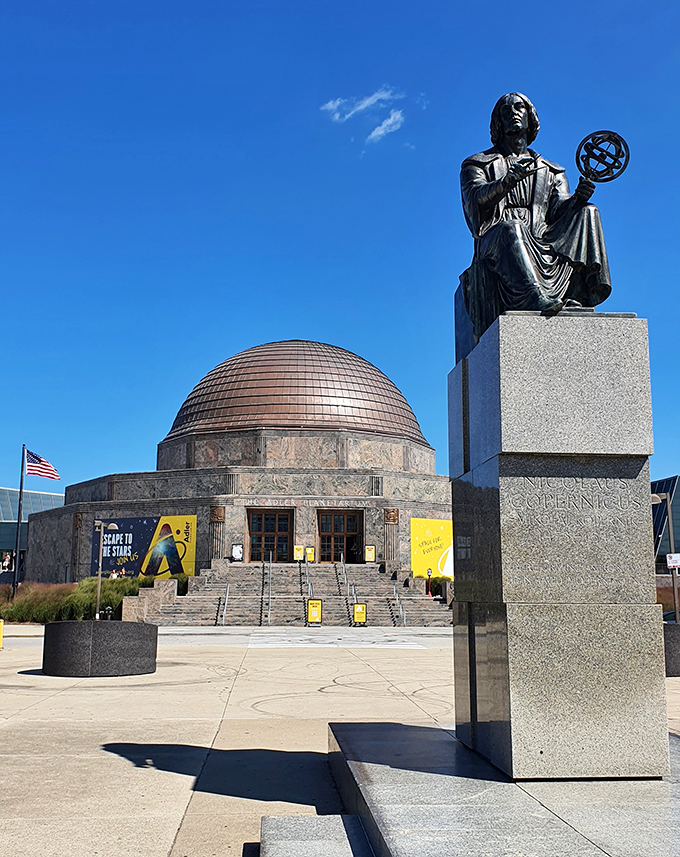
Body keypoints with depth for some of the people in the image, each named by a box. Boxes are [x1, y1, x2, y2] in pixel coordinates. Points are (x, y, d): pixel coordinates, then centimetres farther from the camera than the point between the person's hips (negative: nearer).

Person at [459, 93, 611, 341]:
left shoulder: (551, 171, 29)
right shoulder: (477, 164, 20)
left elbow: (559, 209, 11)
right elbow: (475, 200, -3)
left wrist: (578, 198, -13)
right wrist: (509, 181, -22)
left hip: (543, 248, 4)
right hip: (495, 244, -3)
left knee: (587, 212, -17)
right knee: (511, 227, -36)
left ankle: (580, 294, -35)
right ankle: (539, 300, -59)